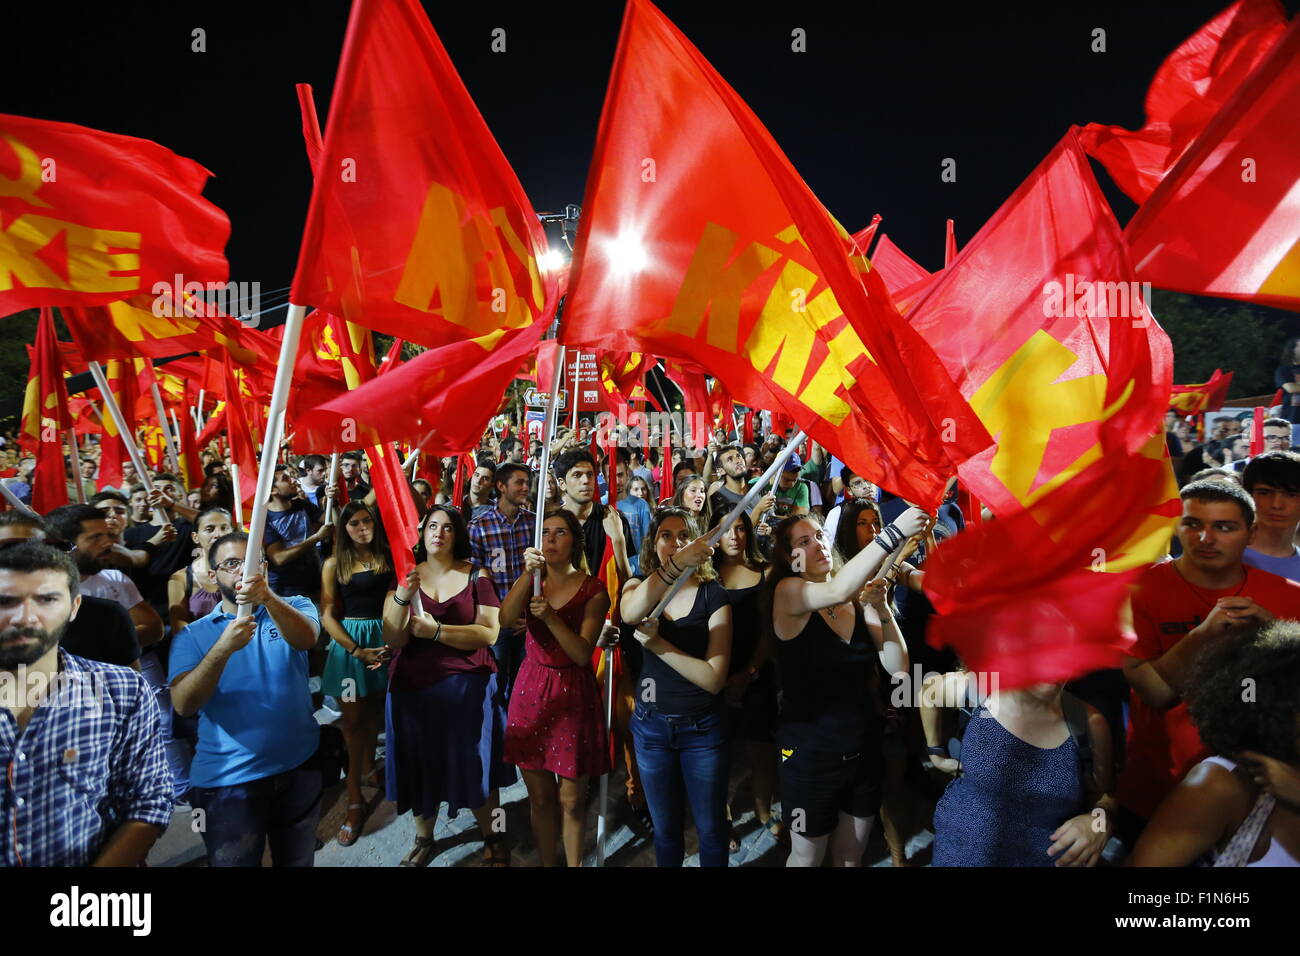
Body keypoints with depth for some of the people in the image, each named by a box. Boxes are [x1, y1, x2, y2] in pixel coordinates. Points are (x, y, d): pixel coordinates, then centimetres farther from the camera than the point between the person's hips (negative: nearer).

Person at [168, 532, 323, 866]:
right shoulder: (193, 635, -1)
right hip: (227, 780, -1)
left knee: (298, 860, 18)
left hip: (300, 768, 1)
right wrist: (223, 649, -30)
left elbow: (306, 639, -23)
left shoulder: (295, 607, 0)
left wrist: (268, 597, -41)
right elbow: (183, 705, -15)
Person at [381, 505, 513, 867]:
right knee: (421, 765, 11)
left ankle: (492, 837, 28)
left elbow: (489, 634, -14)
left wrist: (437, 631, -23)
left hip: (468, 686, -2)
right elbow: (392, 639, -9)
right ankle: (423, 838, 35)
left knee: (473, 765, 5)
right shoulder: (405, 575, 2)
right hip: (413, 686, 2)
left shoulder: (476, 576, -3)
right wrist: (402, 597, -26)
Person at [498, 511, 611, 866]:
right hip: (531, 689, 3)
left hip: (573, 693, -3)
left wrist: (550, 616, -29)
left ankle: (574, 864, 25)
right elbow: (506, 617, -16)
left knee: (571, 798, 4)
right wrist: (528, 573, -31)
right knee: (539, 795, 11)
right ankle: (546, 862, 27)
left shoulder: (593, 589, -6)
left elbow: (582, 654, -15)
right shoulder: (533, 580, 5)